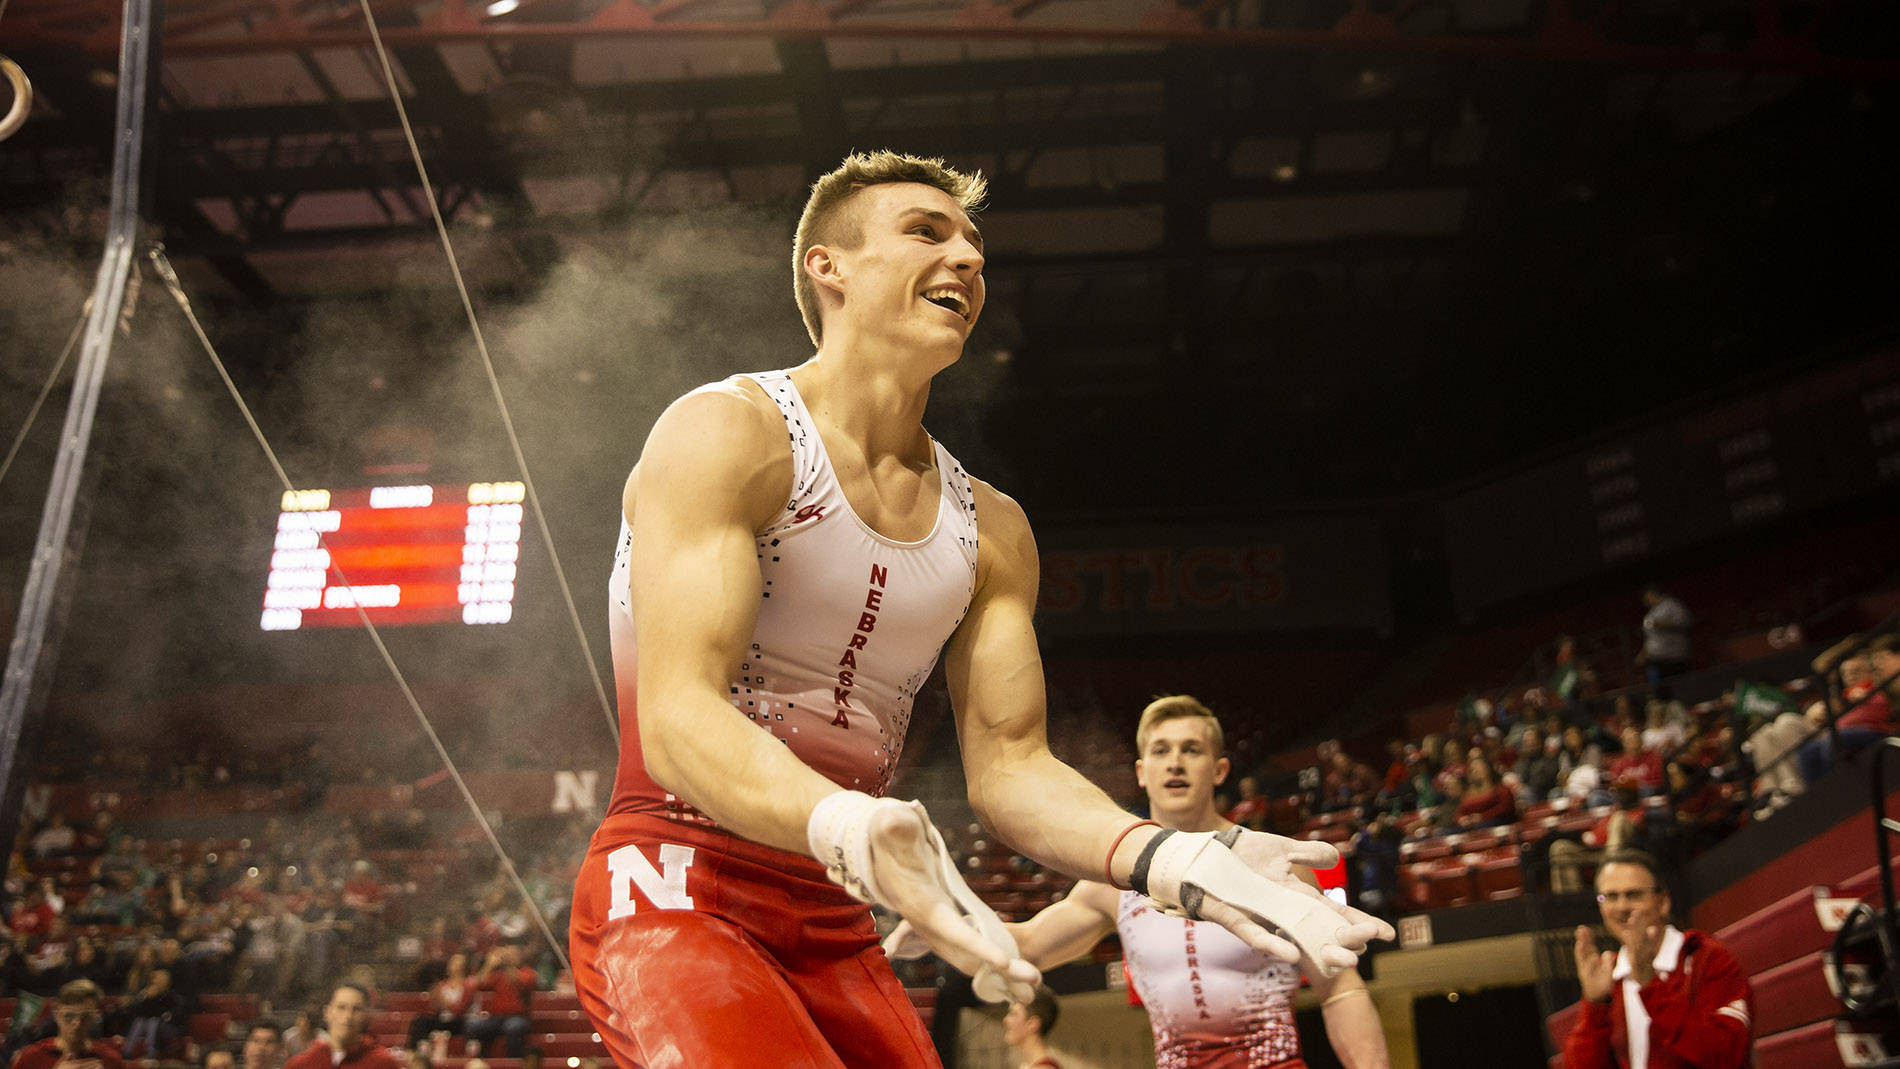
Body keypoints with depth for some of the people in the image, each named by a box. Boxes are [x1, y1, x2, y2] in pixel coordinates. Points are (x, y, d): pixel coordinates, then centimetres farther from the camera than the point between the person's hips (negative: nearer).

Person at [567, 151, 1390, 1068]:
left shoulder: (991, 530, 9)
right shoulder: (726, 434, -10)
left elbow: (1007, 764, 5)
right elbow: (676, 718, -20)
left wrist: (1177, 862, -12)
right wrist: (843, 825, -39)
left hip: (834, 935, 6)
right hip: (671, 896, -6)